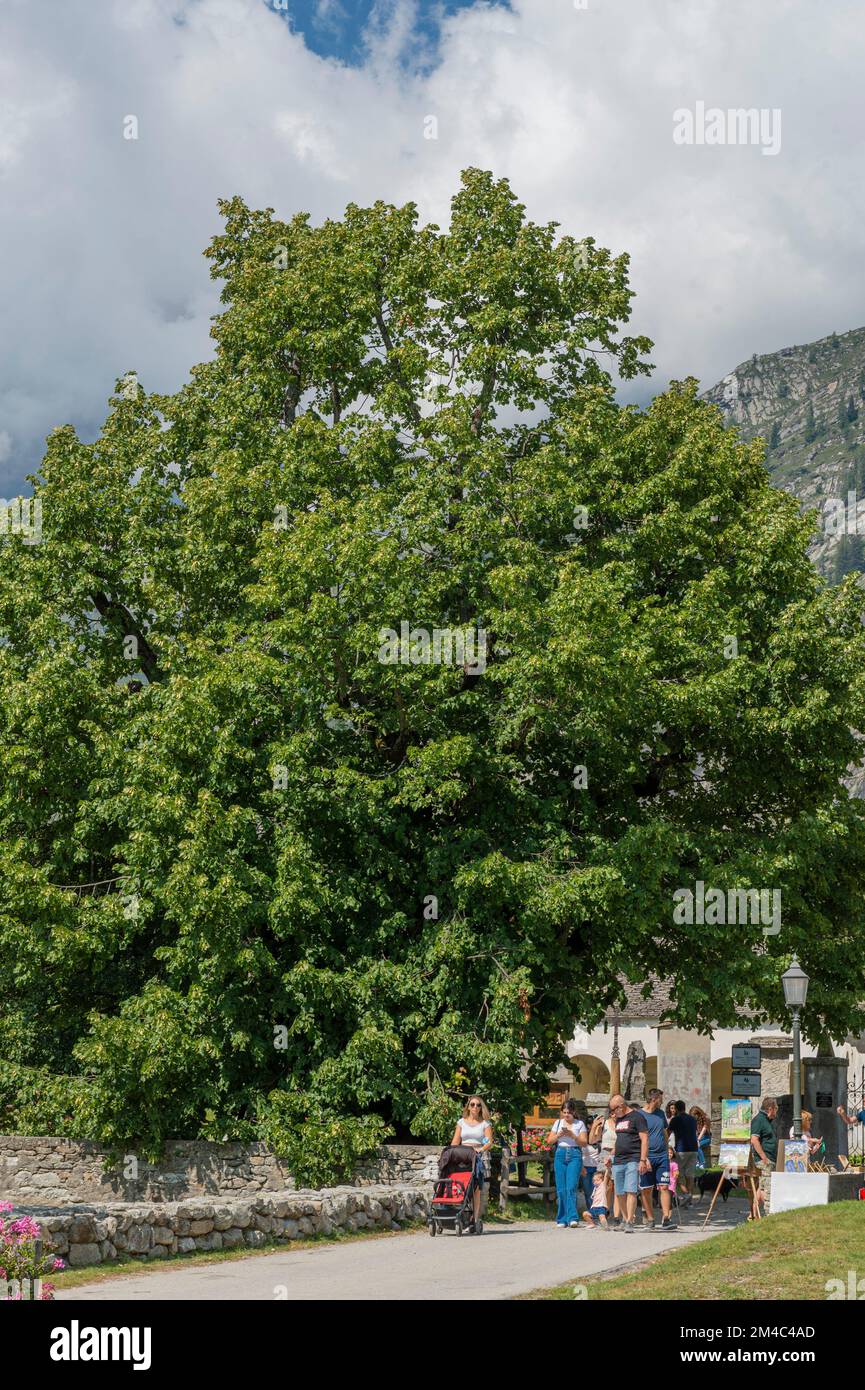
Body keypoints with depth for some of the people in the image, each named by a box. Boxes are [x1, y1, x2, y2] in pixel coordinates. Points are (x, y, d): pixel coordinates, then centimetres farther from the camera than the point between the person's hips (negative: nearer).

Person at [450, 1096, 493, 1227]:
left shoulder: (485, 1123, 10)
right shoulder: (461, 1122, 16)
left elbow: (489, 1142, -1)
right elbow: (455, 1142, 12)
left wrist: (481, 1149, -20)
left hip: (478, 1157, -1)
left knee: (476, 1189, -8)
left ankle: (475, 1220, -9)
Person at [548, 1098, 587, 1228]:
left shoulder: (579, 1124, 7)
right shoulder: (558, 1123, 14)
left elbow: (584, 1143, 2)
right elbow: (550, 1140, 11)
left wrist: (572, 1135, -12)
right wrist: (559, 1134, -7)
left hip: (575, 1155, -3)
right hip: (560, 1154, 3)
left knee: (571, 1187, -15)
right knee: (561, 1189, 0)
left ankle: (572, 1218, -20)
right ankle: (562, 1219, 6)